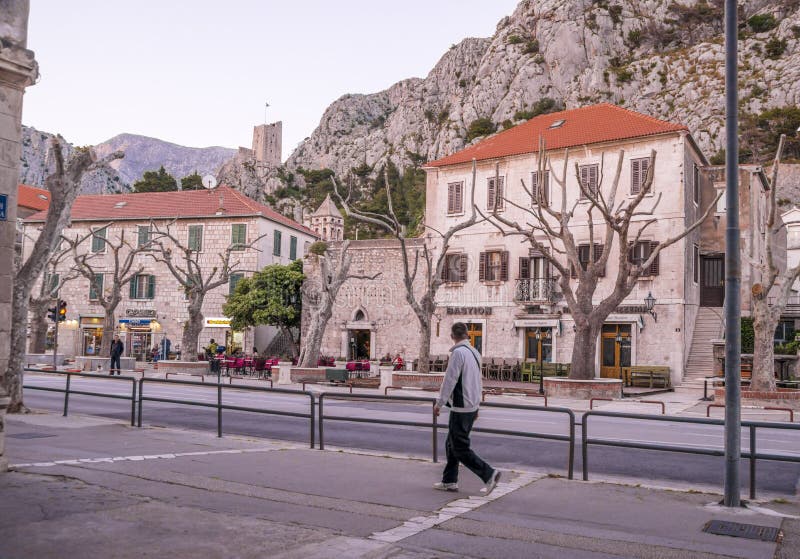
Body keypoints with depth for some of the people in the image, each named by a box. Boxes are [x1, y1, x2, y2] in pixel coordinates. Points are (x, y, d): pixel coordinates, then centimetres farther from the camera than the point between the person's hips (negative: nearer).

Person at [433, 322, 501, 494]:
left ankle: (489, 474, -6)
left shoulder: (458, 352, -16)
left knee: (460, 449, -2)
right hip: (471, 407, 9)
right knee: (452, 445, 16)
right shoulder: (474, 352, 11)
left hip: (461, 408, -9)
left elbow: (450, 380, -18)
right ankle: (449, 481, 21)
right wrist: (476, 405, 22)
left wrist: (439, 403, -11)